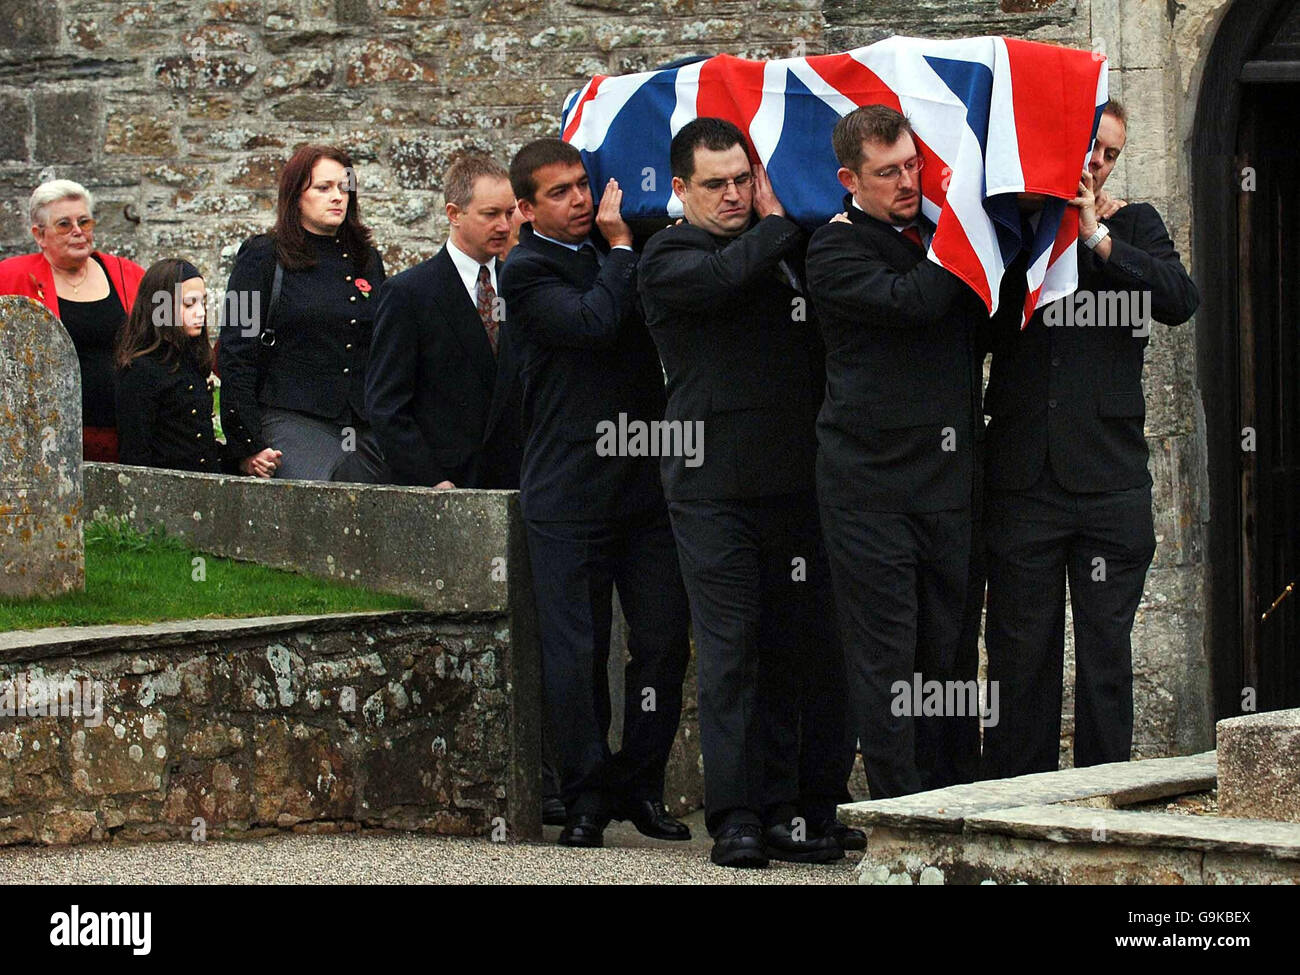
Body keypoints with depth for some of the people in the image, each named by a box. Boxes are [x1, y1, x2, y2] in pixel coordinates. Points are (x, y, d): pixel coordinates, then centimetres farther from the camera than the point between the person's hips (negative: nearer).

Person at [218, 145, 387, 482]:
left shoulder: (367, 261, 18)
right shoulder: (263, 257, 4)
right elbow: (235, 354, 1)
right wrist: (248, 445, -5)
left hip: (366, 429, 5)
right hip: (292, 423, -5)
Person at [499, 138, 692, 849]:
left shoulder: (619, 250, 14)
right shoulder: (527, 271, -4)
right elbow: (593, 323, -18)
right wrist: (620, 247, -9)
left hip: (647, 481, 5)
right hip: (569, 491, -5)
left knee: (664, 641, 4)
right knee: (576, 653, -2)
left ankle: (642, 788, 16)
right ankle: (586, 797, 9)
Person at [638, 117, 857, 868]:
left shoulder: (780, 248, 17)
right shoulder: (669, 257, 1)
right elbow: (724, 276, -18)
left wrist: (784, 221, 4)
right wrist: (781, 226, -5)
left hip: (794, 482, 5)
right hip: (714, 487, -5)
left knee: (796, 651, 4)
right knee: (731, 653, -5)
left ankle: (787, 811, 9)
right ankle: (737, 816, -2)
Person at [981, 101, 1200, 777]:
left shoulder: (1132, 226, 11)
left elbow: (1181, 300, -7)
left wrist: (1095, 236, -9)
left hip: (1111, 484, 1)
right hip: (1022, 483, -1)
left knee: (1106, 652, 3)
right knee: (1020, 653, 2)